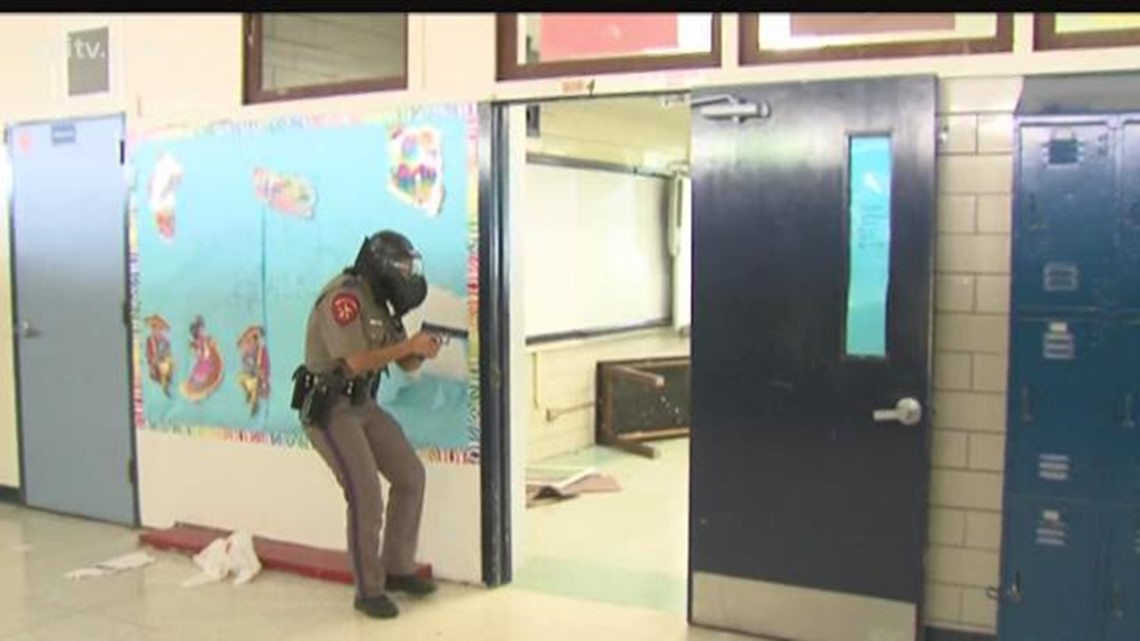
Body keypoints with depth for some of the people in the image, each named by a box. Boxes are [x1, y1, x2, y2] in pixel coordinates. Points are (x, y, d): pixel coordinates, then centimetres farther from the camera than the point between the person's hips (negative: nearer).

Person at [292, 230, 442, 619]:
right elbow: (357, 362, -30)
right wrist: (409, 345, -23)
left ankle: (398, 569, 21)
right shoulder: (343, 298, -22)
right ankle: (369, 591, 3)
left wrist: (422, 352, -12)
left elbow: (405, 363, 11)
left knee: (411, 476, 8)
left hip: (361, 405, 10)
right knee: (366, 497, -14)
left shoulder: (379, 303, 8)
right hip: (327, 409, -9)